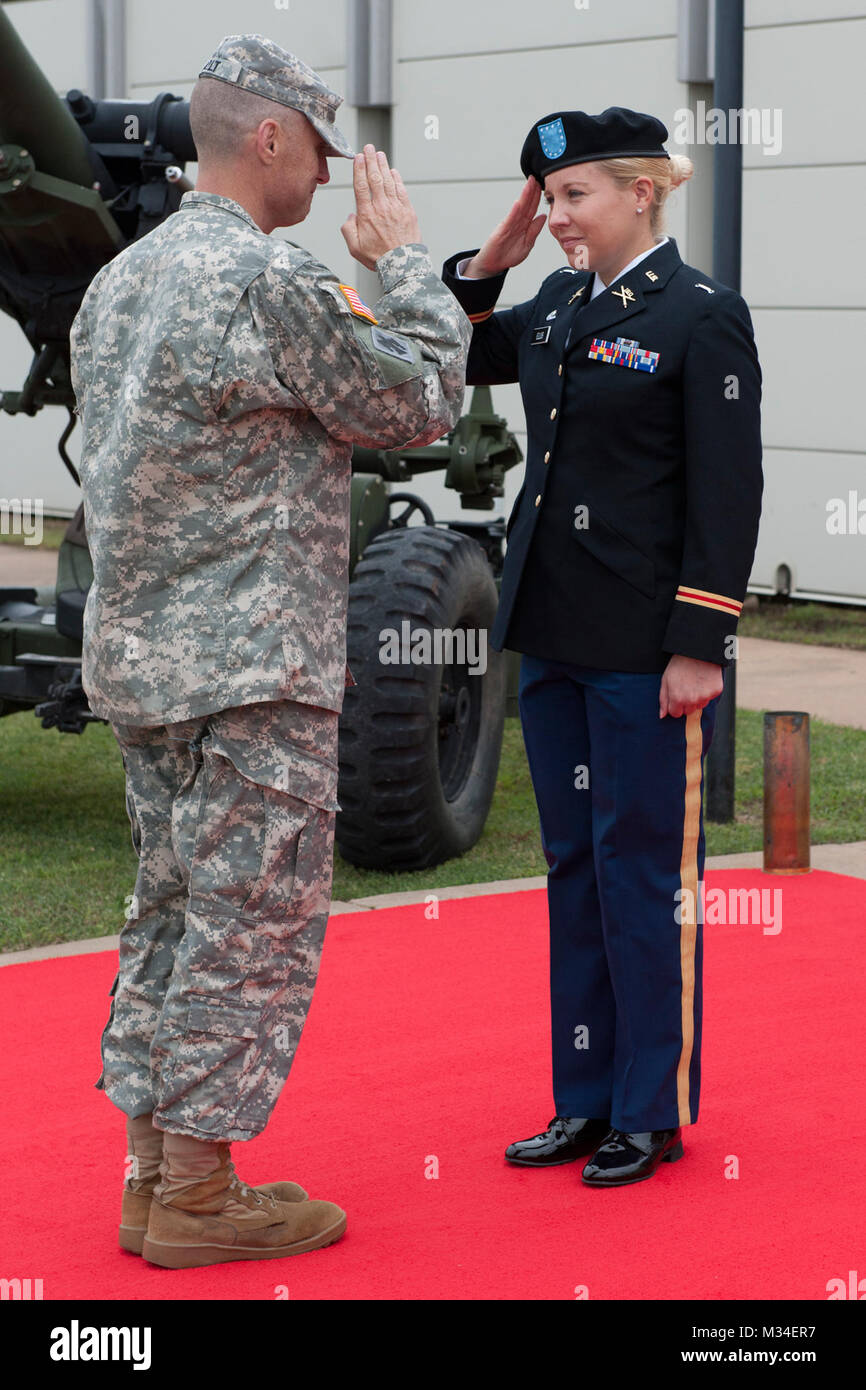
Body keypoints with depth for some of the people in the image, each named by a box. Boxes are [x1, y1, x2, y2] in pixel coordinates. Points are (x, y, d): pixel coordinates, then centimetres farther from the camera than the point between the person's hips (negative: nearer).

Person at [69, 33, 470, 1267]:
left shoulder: (120, 281, 12)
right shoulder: (271, 283, -16)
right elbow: (423, 404, -7)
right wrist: (402, 261, 4)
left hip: (135, 655, 9)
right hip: (252, 666, -9)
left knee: (175, 915, 14)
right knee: (253, 925, -2)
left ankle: (152, 1169, 19)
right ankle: (198, 1195, 3)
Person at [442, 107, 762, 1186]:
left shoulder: (703, 316, -10)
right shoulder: (560, 303, 10)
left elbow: (729, 494, -12)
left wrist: (699, 646, -16)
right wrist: (489, 259, 9)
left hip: (645, 647, -7)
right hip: (552, 632, 7)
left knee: (644, 871, 1)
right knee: (573, 866, 13)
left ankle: (652, 1114, 13)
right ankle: (587, 1099, 23)